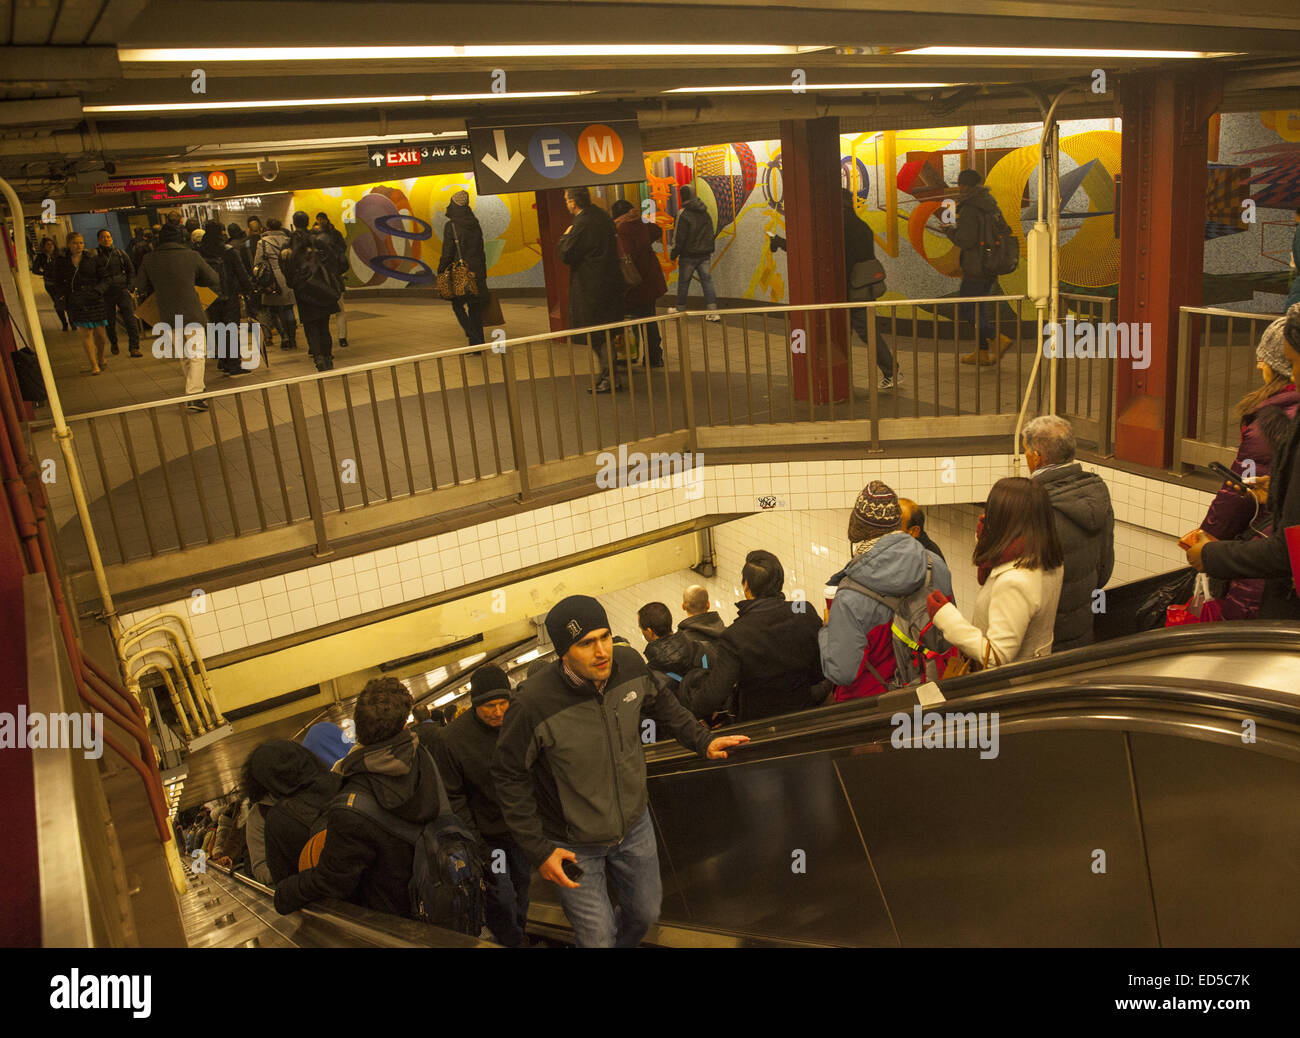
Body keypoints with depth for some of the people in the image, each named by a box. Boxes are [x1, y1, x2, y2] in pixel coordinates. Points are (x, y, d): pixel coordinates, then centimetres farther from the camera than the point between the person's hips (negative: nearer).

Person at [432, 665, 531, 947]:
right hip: (487, 833, -4)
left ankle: (519, 932, 45)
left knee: (522, 882, 21)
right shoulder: (452, 739, -21)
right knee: (501, 895, 1)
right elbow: (453, 797, -13)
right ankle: (510, 942, 26)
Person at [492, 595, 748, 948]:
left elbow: (662, 704, 8)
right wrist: (538, 849, -16)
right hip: (575, 846, -5)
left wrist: (702, 741, 8)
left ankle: (625, 944, 56)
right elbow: (510, 777, -17)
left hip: (634, 825, 5)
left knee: (646, 913, 23)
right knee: (598, 939, 6)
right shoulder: (534, 705, -31)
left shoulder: (630, 664, -17)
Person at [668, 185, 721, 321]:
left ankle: (680, 309, 19)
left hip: (688, 255, -6)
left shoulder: (684, 214, -14)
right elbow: (711, 234, 16)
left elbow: (680, 238, -14)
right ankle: (712, 311, -4)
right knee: (707, 280, 3)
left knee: (683, 282, 8)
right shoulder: (705, 213, 8)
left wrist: (673, 254, -6)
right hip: (704, 254, 6)